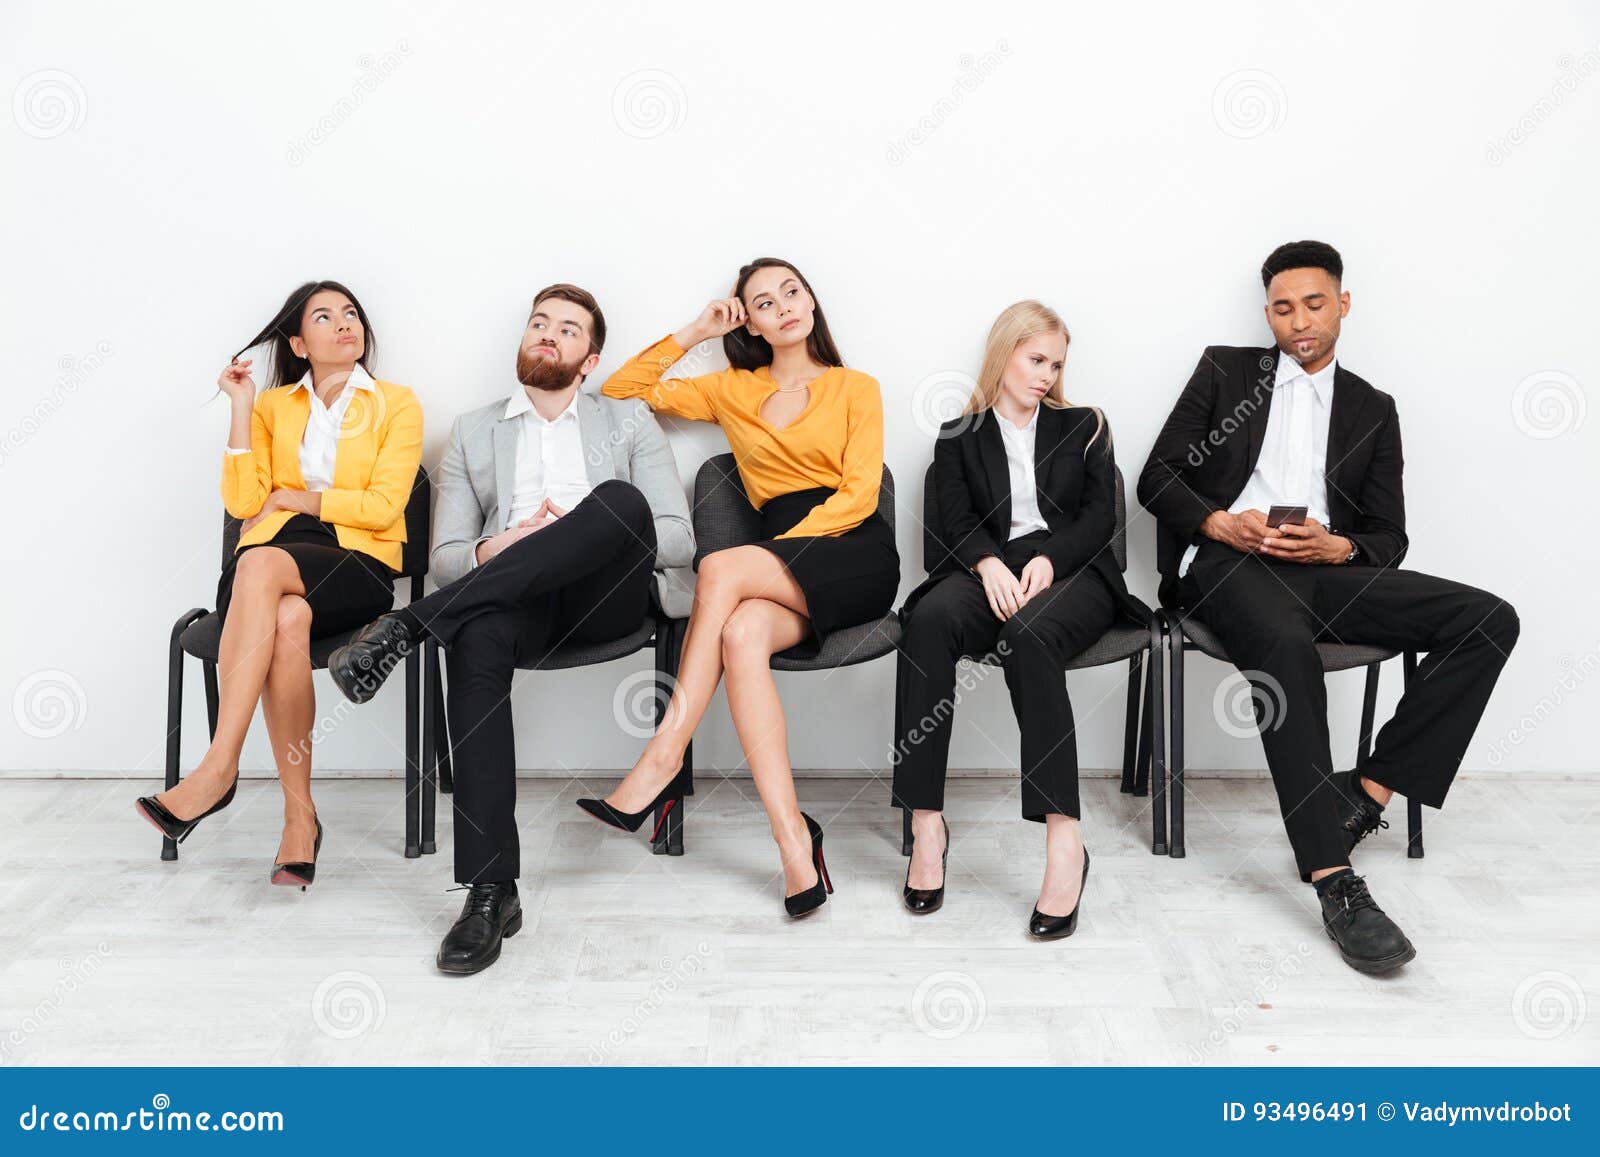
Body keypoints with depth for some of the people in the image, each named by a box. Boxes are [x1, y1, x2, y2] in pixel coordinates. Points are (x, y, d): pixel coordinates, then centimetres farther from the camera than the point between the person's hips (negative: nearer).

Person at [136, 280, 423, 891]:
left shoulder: (397, 404, 11)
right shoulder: (272, 406, 20)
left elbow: (383, 508, -3)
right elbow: (243, 502, 5)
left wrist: (291, 497, 1)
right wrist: (241, 409, 3)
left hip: (357, 566, -2)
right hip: (271, 559, 2)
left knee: (261, 563, -37)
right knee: (288, 620, -36)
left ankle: (218, 768, -38)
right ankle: (299, 814, -31)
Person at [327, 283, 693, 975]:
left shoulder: (629, 422, 21)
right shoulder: (475, 431, 25)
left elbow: (678, 539, 8)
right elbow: (445, 556, 16)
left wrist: (581, 535, -9)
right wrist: (493, 549, -9)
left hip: (606, 595, 0)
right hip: (516, 598, 1)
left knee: (620, 499, -34)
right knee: (475, 633, -38)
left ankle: (405, 628, -34)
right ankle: (490, 892, -37)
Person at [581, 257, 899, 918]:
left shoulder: (855, 389, 13)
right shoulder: (733, 391, 22)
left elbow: (859, 496, -1)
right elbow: (620, 391, 20)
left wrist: (780, 549, -12)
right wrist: (694, 334, 14)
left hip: (856, 555, -3)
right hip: (785, 573, 3)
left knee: (720, 568, -31)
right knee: (741, 634, -33)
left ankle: (663, 757, -27)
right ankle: (793, 839, -37)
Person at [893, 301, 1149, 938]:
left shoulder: (1084, 426, 22)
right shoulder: (959, 437, 20)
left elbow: (1100, 515, 9)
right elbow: (954, 518, 5)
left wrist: (1047, 561, -11)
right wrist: (989, 564, -17)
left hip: (1070, 570, 0)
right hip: (988, 569, 1)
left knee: (1029, 635, -37)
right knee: (930, 619, -35)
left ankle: (1064, 838, -43)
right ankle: (926, 820, -35)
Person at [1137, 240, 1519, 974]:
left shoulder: (1372, 409, 21)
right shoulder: (1225, 370, 15)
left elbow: (1389, 540, 13)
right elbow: (1157, 479, 7)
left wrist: (1334, 546, -11)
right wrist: (1222, 524, -13)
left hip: (1324, 570, 4)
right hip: (1227, 561, -4)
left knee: (1489, 620, -18)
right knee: (1285, 642, -39)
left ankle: (1367, 794, -17)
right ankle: (1334, 880, -39)